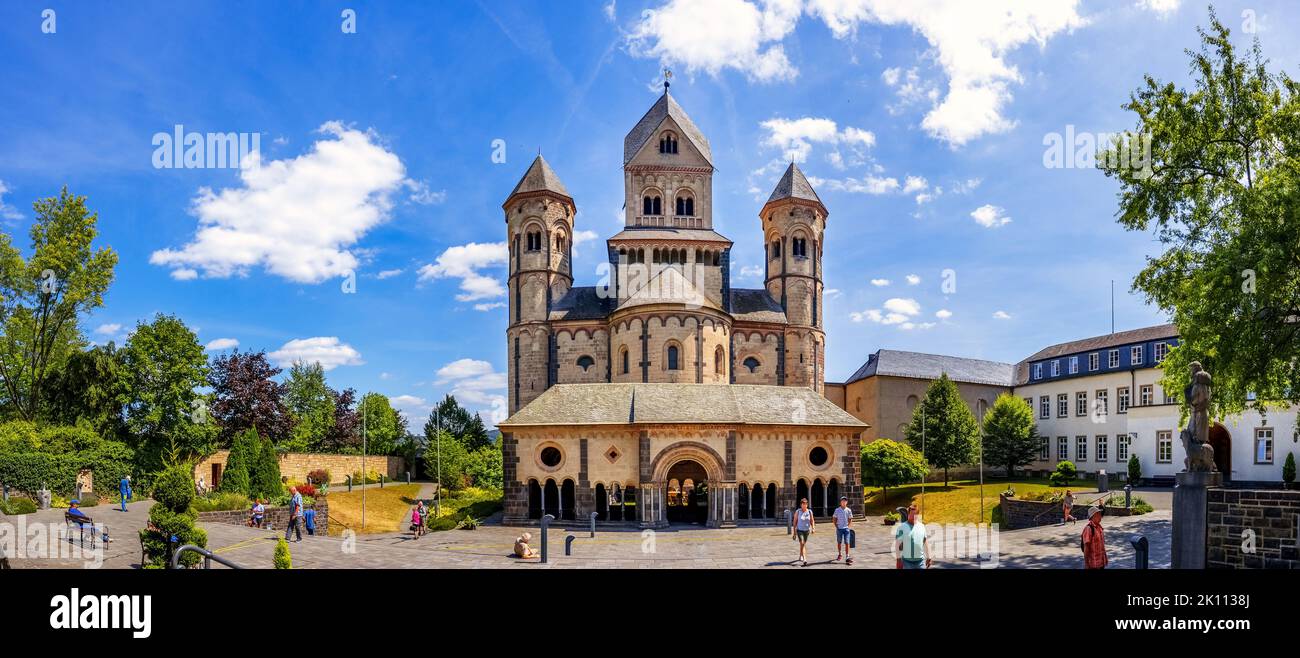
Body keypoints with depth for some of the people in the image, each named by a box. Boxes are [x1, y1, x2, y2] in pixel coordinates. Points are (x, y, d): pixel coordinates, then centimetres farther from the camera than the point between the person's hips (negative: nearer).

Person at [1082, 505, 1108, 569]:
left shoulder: (1099, 527, 7)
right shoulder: (1088, 529, -19)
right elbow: (1086, 547, -19)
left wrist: (1105, 557, 19)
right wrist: (1086, 563, -19)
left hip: (1101, 561, 8)